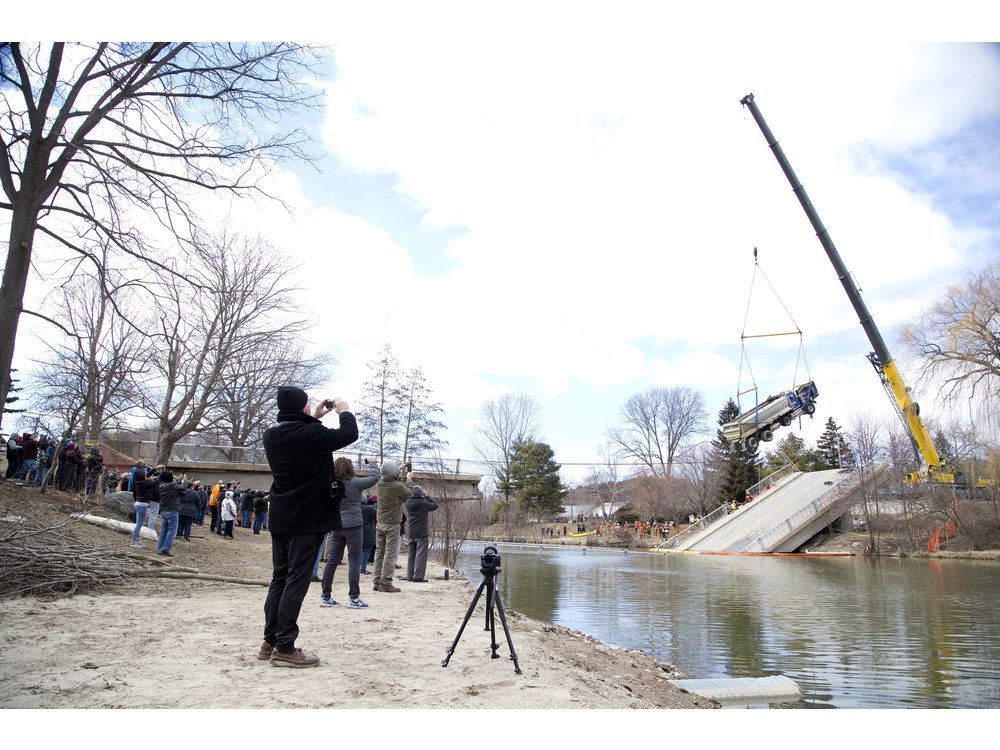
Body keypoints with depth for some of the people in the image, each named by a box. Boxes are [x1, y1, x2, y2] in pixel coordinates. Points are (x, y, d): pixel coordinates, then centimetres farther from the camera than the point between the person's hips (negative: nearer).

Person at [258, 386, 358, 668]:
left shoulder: (272, 435, 4)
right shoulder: (312, 434, -18)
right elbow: (349, 434, -7)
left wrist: (314, 419, 20)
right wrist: (344, 411, 9)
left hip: (280, 518, 8)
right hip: (306, 520, -7)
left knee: (279, 579, 15)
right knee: (296, 582, -3)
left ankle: (270, 642, 20)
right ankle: (284, 648, -1)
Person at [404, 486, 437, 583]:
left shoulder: (408, 502, 0)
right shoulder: (423, 503, -14)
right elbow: (435, 505, -3)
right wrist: (427, 496, 0)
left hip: (411, 533, 5)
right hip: (421, 533, -5)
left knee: (411, 554, 13)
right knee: (421, 554, -2)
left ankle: (410, 575, 16)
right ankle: (418, 576, -6)